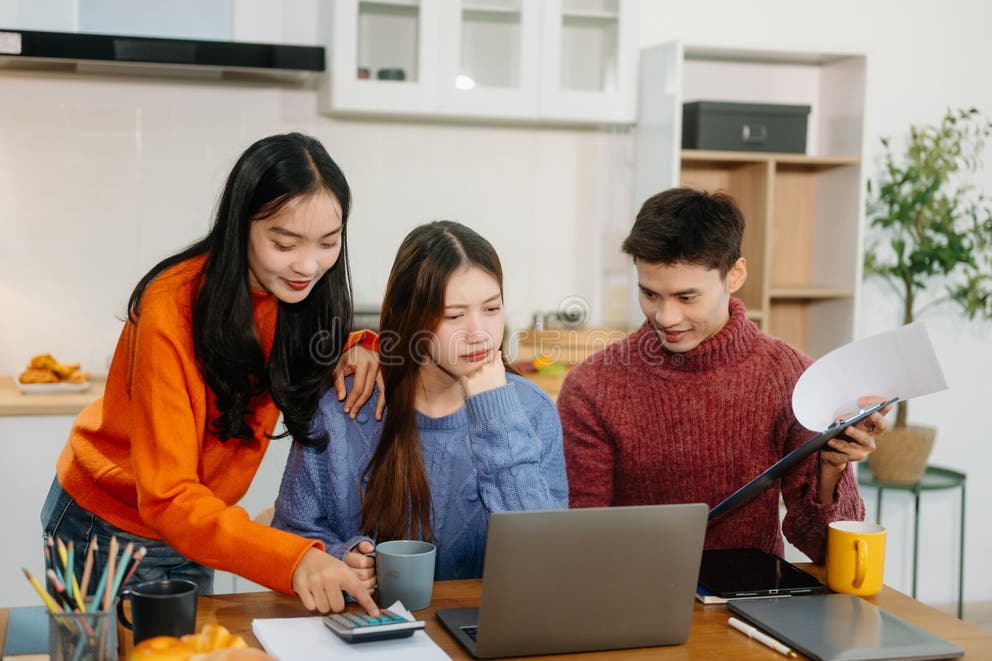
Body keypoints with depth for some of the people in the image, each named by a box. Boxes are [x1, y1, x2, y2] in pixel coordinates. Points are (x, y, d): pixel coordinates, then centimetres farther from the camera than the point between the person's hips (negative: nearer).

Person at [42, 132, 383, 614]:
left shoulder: (295, 290, -12)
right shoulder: (174, 306, -30)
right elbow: (166, 498, -32)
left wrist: (353, 348, -15)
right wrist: (292, 559, -47)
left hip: (190, 537, 6)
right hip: (108, 532, -5)